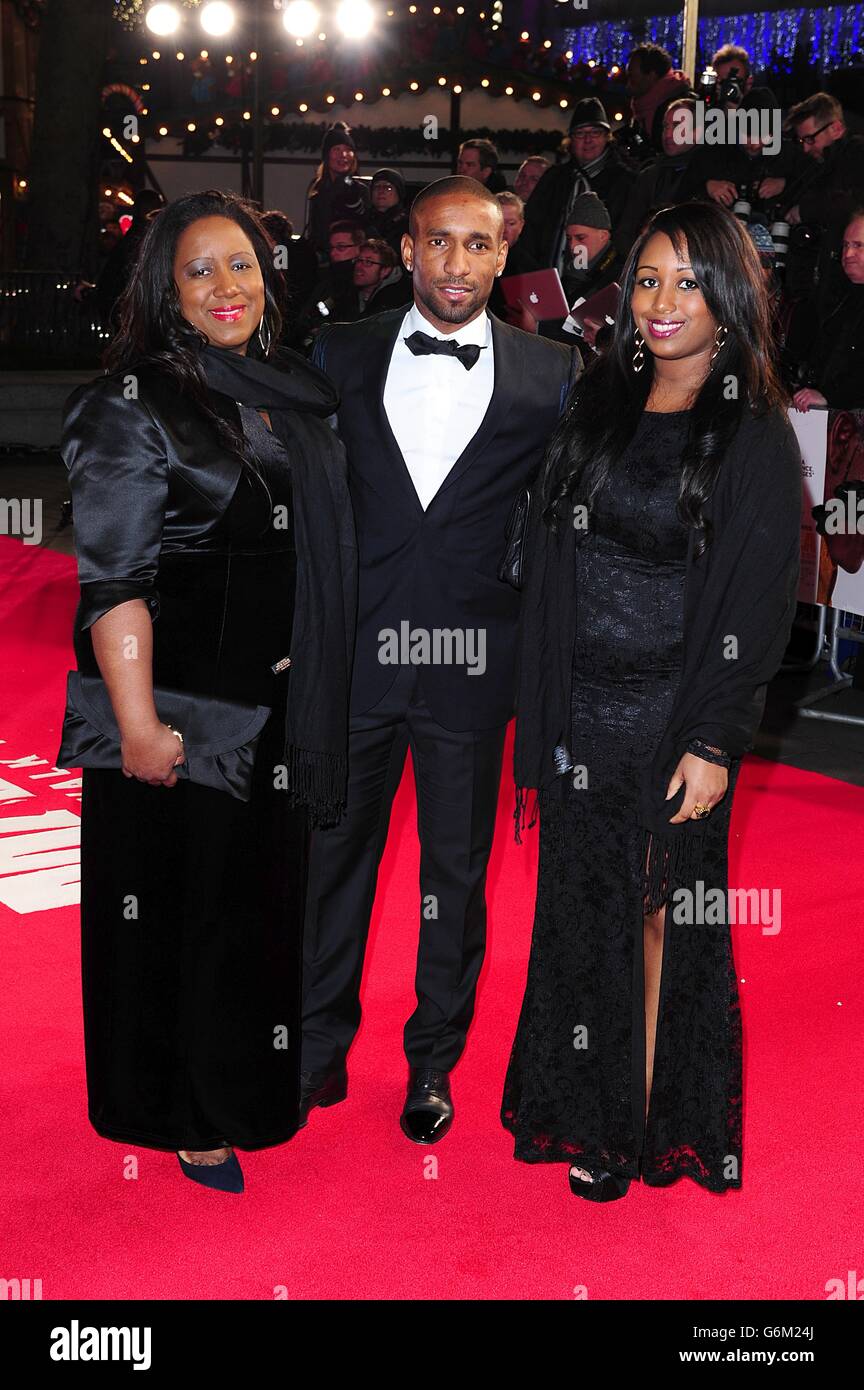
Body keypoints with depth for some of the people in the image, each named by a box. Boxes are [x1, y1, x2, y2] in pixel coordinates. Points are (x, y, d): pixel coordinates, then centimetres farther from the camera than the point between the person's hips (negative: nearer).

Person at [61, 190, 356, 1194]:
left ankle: (248, 1090, 38)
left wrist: (313, 696, 15)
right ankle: (183, 1118, 25)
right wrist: (139, 726, -22)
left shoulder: (293, 396, 9)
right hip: (181, 703, -7)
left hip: (277, 702, 7)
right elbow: (112, 581, -17)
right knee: (177, 905, 6)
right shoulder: (132, 406, -12)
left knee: (262, 897, 18)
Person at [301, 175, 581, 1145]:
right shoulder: (340, 357, 4)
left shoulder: (552, 375, 1)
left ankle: (434, 1060, 31)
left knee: (457, 869, 12)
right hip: (353, 655, 1)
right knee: (333, 853, 11)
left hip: (473, 664, 0)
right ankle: (319, 1049, 30)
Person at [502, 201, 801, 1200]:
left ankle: (645, 1127, 23)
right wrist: (540, 710, 6)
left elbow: (758, 604, -10)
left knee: (661, 915, 7)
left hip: (675, 719, -4)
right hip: (581, 711, 5)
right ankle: (587, 1111, 30)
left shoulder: (756, 438, -7)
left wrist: (714, 744, -14)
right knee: (582, 910, 13)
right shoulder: (597, 407, 7)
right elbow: (549, 567, 9)